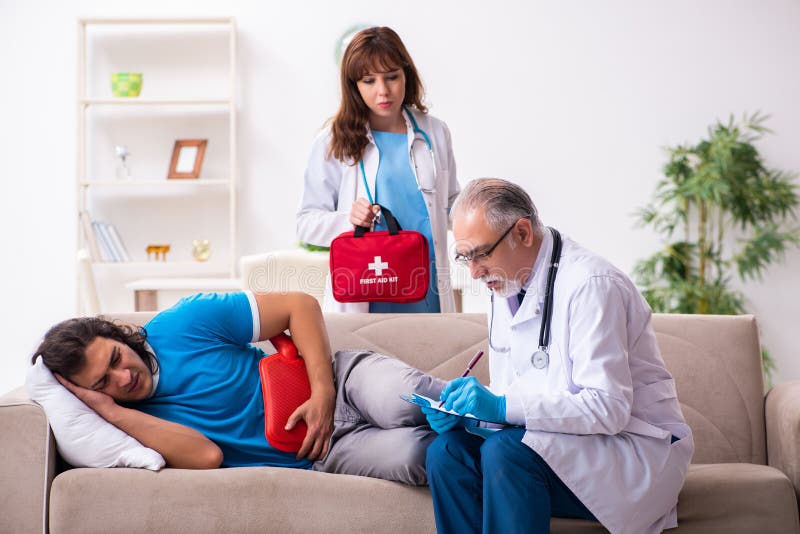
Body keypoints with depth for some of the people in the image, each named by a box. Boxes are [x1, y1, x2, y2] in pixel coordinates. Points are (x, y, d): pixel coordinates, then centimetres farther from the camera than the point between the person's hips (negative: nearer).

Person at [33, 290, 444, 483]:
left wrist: (323, 392, -16)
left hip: (336, 379, 1)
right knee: (410, 454, -31)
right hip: (319, 455, 0)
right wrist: (109, 409, -24)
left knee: (404, 404, -34)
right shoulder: (133, 424, -5)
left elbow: (299, 305, -4)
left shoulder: (183, 324, -8)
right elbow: (207, 457, -23)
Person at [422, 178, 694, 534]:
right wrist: (464, 410, -9)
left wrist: (504, 407, -30)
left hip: (636, 449, -8)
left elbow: (609, 407, -25)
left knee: (506, 450, -31)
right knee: (447, 450, -14)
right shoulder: (507, 288, 9)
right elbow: (506, 399, 15)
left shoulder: (590, 284, -18)